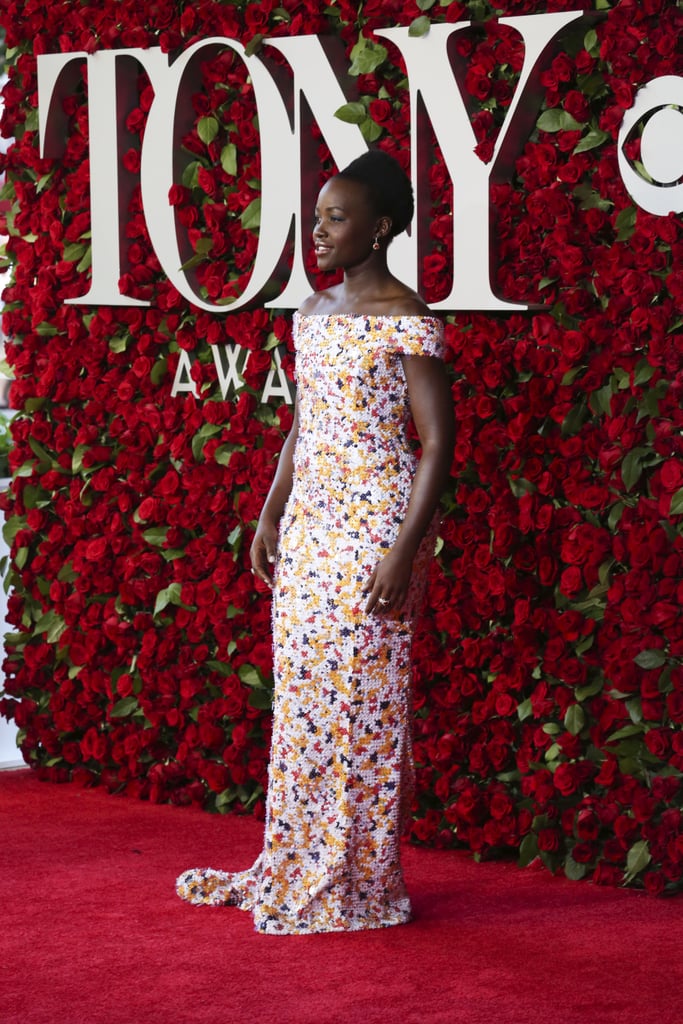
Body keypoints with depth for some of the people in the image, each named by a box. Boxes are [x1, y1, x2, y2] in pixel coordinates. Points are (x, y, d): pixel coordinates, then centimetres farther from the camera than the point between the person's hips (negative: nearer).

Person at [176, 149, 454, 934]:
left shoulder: (406, 324, -12)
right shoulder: (313, 314, 12)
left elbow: (437, 442, -14)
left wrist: (406, 549, -20)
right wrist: (270, 515, 16)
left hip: (375, 522, -8)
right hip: (310, 519, 8)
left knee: (360, 695, -4)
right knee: (302, 691, 11)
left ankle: (360, 883, 5)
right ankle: (296, 868, 20)